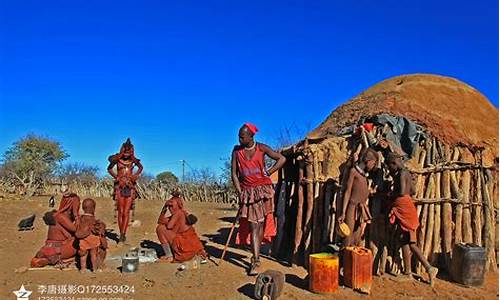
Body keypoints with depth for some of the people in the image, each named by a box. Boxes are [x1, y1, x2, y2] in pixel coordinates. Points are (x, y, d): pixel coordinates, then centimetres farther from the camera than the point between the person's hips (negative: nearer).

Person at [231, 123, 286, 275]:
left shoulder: (261, 148, -1)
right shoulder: (236, 151, 4)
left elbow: (282, 159, 1)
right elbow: (234, 174, 4)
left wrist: (268, 172, -4)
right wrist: (240, 192, -4)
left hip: (263, 190, -1)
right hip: (247, 192, 1)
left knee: (260, 225, 3)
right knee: (253, 226, -5)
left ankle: (255, 257, 19)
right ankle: (256, 261, -2)